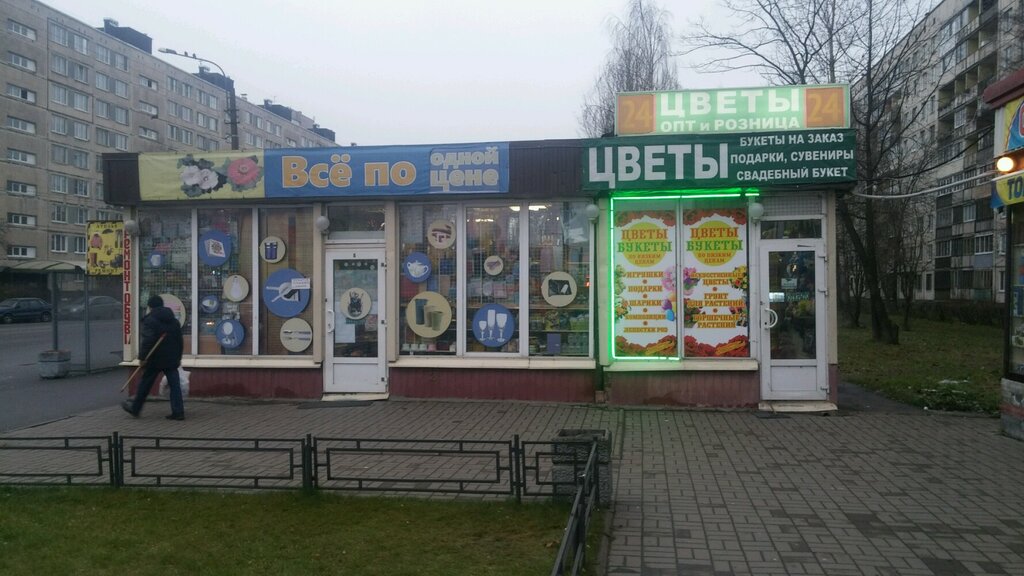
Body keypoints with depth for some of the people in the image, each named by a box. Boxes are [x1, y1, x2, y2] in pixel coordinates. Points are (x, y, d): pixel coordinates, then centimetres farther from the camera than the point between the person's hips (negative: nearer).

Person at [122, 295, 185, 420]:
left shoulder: (149, 320, -8)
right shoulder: (174, 321, 13)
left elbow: (147, 341, -19)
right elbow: (180, 341, 16)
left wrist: (142, 357, -14)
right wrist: (178, 357, 22)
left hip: (155, 359, -5)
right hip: (171, 359, 5)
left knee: (145, 385, 10)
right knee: (174, 385, 1)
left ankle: (135, 408, 25)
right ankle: (178, 411, -5)